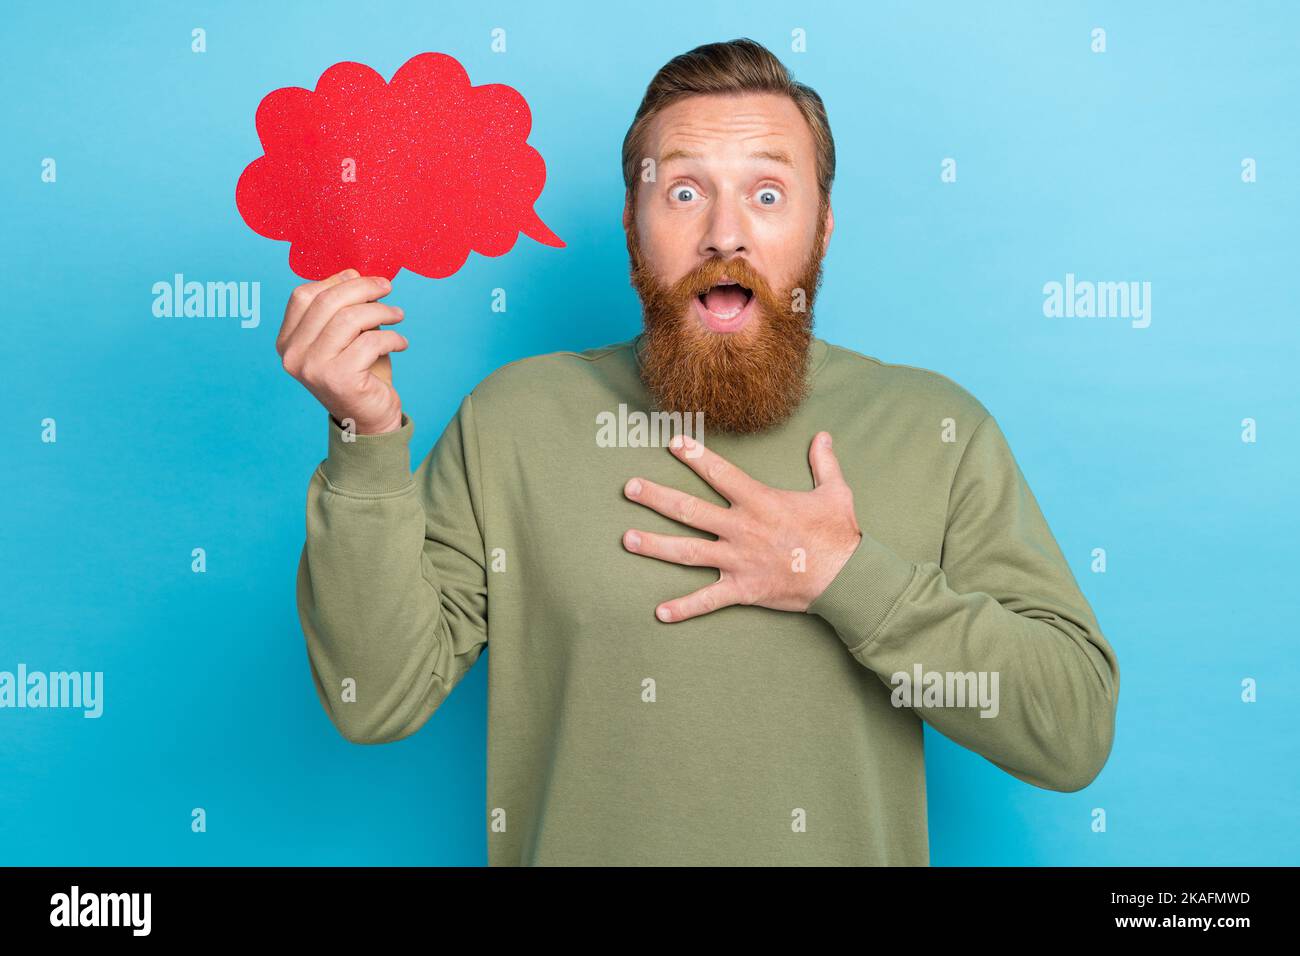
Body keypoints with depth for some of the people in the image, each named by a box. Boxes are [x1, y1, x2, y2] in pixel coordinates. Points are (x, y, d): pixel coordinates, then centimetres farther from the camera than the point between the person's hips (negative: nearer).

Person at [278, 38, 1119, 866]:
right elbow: (377, 699, -10)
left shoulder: (938, 428, -7)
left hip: (848, 845, 1)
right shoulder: (513, 418, -7)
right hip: (575, 844, 0)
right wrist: (370, 440, -21)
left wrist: (848, 578, -20)